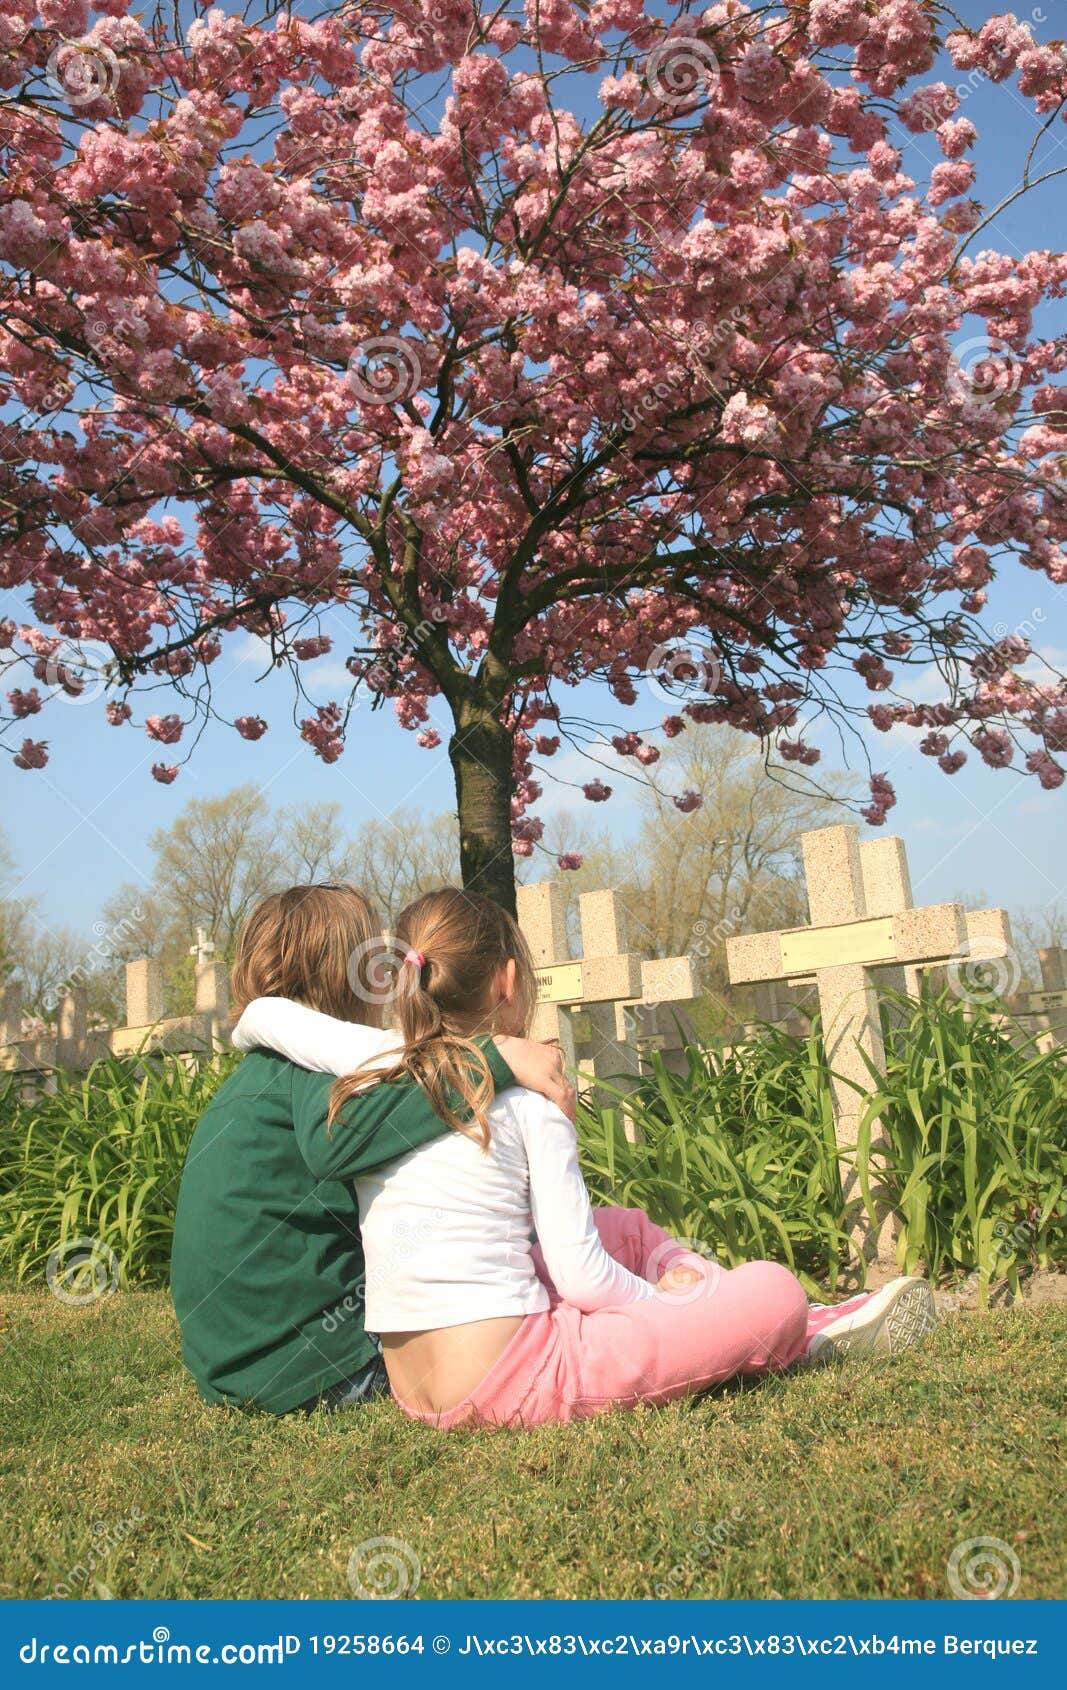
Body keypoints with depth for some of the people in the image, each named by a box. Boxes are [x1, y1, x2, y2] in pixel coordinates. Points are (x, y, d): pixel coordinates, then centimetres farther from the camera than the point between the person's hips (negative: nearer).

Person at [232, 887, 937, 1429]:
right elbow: (582, 1279, -11)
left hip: (416, 1390, 8)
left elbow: (261, 1012, 5)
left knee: (629, 1226, 22)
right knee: (774, 1289, -3)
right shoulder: (529, 1103, -12)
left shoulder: (375, 1071, 1)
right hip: (512, 1384, -8)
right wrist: (665, 1299, 7)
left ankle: (815, 1324, 29)